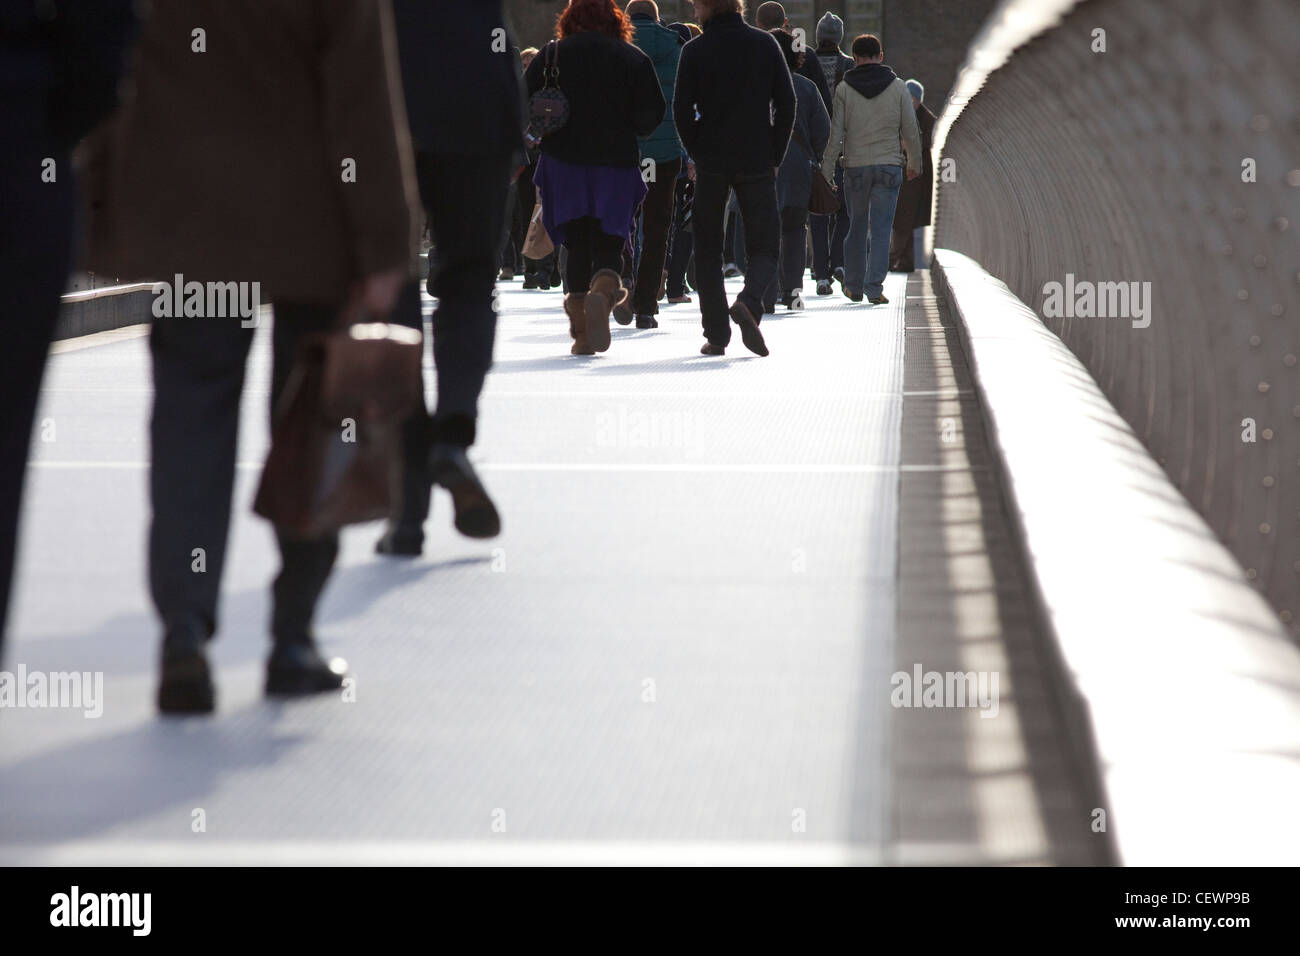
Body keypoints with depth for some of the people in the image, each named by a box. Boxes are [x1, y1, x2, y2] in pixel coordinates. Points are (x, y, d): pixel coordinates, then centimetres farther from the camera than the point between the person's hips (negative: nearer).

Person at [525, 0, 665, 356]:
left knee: (576, 245, 9)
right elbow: (651, 115, -2)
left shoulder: (551, 55, 3)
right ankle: (601, 292, -30)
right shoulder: (633, 59, 1)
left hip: (563, 161, 1)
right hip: (617, 164, -1)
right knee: (608, 244, 2)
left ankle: (580, 330, 6)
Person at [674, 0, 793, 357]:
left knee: (708, 250, 10)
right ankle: (749, 301, -24)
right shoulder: (765, 44, 1)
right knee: (764, 247, 6)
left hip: (711, 165, -1)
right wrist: (775, 157, 6)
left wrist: (698, 154, 6)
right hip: (757, 163, 1)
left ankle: (716, 335, 4)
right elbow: (786, 103, -1)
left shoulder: (695, 51, -4)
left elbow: (682, 110, -7)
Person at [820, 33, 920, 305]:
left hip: (855, 167, 1)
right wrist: (914, 163, 18)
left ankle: (854, 285, 23)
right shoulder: (897, 87, 1)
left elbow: (835, 134, -6)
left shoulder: (844, 89, -2)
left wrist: (826, 170, -2)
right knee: (881, 229, 0)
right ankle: (874, 288, -9)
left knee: (857, 228, 14)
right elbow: (911, 132, 3)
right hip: (889, 166, -1)